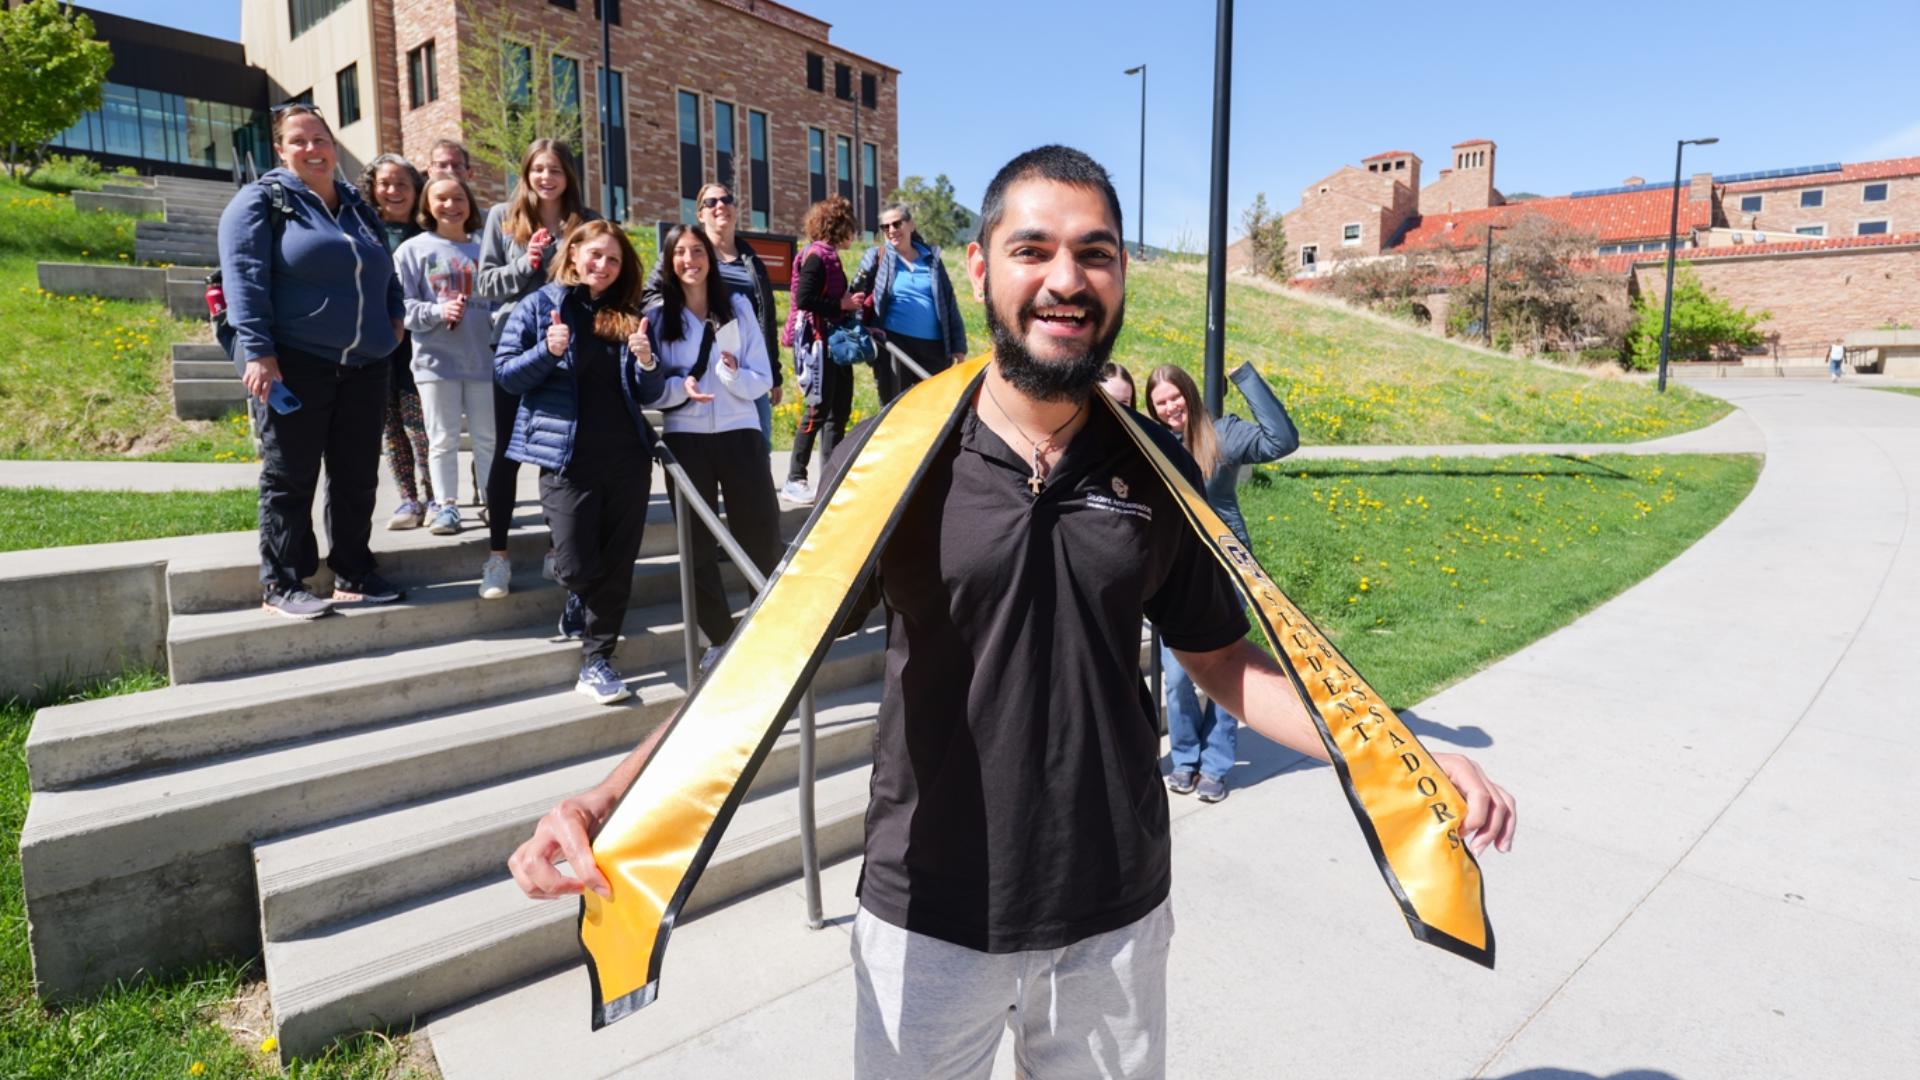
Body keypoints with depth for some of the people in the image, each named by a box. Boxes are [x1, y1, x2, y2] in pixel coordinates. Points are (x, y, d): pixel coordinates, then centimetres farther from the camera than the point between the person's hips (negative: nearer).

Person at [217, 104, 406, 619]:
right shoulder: (262, 200, 0)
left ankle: (353, 575, 19)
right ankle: (281, 585, 9)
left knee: (358, 476, 8)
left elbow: (385, 271, 30)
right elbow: (244, 278, -9)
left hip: (365, 365, 6)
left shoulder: (357, 206, 19)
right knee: (290, 477, 1)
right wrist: (259, 353, -18)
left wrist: (394, 316, 12)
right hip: (296, 363, -5)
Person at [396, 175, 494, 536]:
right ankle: (447, 505, 12)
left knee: (488, 437, 8)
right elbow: (402, 306, -4)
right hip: (436, 359, -2)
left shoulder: (483, 251, 8)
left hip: (483, 358, 2)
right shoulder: (413, 250, 1)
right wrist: (439, 311, -19)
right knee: (443, 439, 4)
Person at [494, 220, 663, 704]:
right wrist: (548, 351, -18)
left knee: (617, 566, 4)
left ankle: (595, 662, 17)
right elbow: (505, 374, -1)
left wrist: (646, 363, -11)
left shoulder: (629, 315, 11)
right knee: (576, 567, -6)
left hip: (628, 458, 3)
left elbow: (650, 396, 10)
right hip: (567, 457, -3)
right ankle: (580, 600, 30)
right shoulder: (539, 305, 3)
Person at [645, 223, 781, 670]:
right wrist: (680, 387, -18)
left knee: (762, 532, -1)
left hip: (740, 431, 0)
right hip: (685, 438, 0)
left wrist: (733, 373, -19)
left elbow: (762, 379, 1)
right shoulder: (657, 314, 2)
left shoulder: (737, 305, 3)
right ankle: (718, 636, 17)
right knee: (697, 540, 5)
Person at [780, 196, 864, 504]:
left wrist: (854, 302, 7)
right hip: (819, 343, -10)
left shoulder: (829, 256, 17)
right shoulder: (815, 256, -11)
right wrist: (842, 304, -17)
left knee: (840, 410, 10)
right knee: (818, 410, -9)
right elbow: (803, 299, -21)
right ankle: (794, 481, -2)